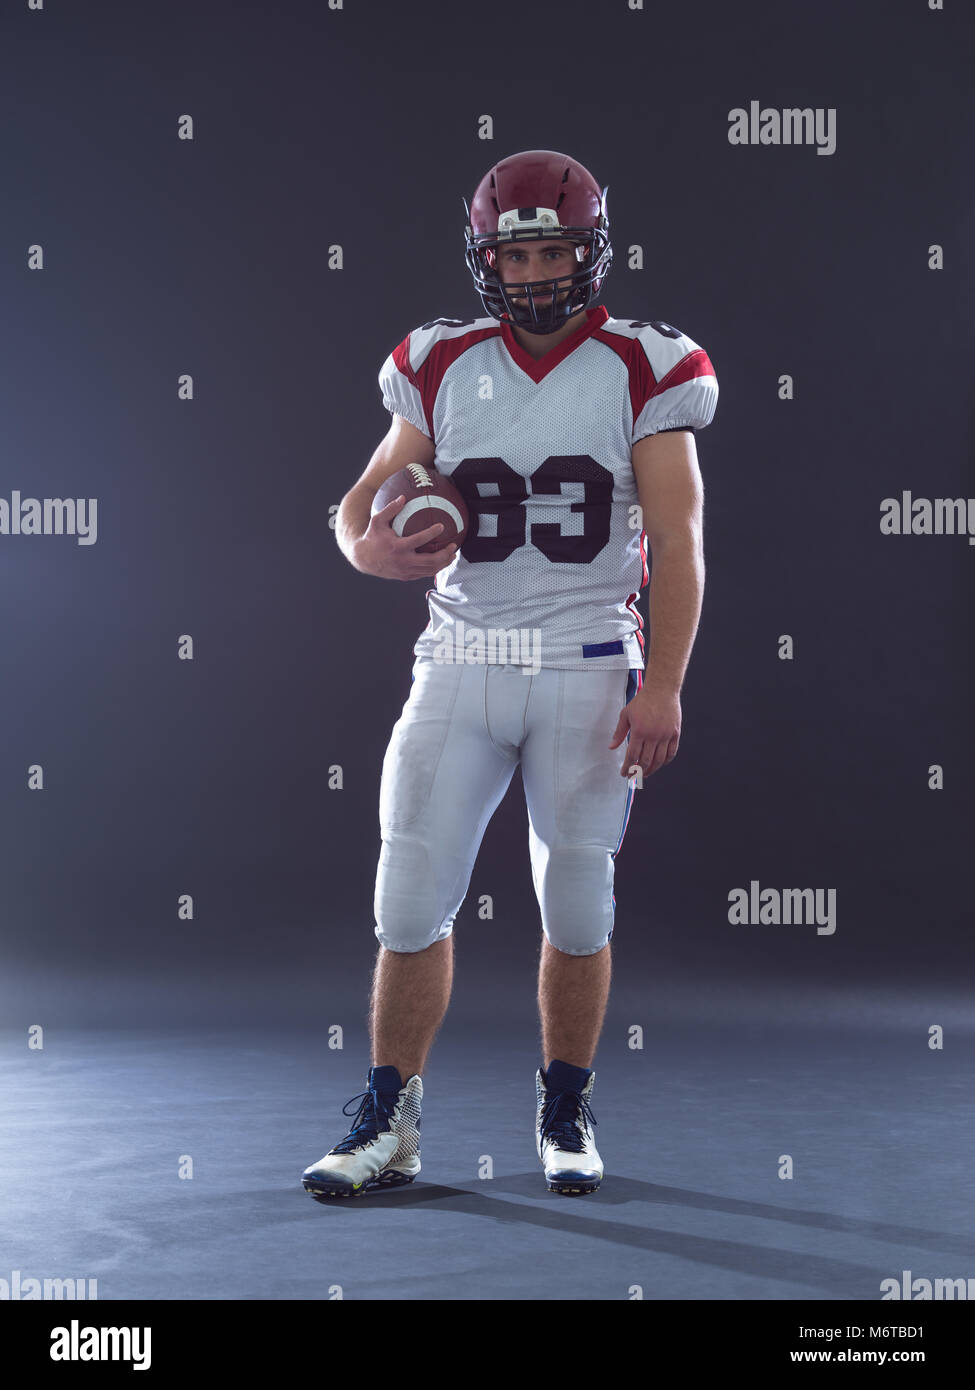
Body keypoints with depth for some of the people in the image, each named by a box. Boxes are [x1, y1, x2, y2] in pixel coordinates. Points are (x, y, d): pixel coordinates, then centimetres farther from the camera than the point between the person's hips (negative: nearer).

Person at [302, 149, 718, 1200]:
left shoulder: (641, 373, -1)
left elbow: (677, 545, -4)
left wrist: (662, 687, -13)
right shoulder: (443, 369, 6)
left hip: (590, 668, -2)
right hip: (462, 663, 2)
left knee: (577, 909, 6)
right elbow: (365, 500, 10)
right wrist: (370, 547, -14)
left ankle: (565, 1116, 23)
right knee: (412, 898, -1)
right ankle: (388, 1122, 10)